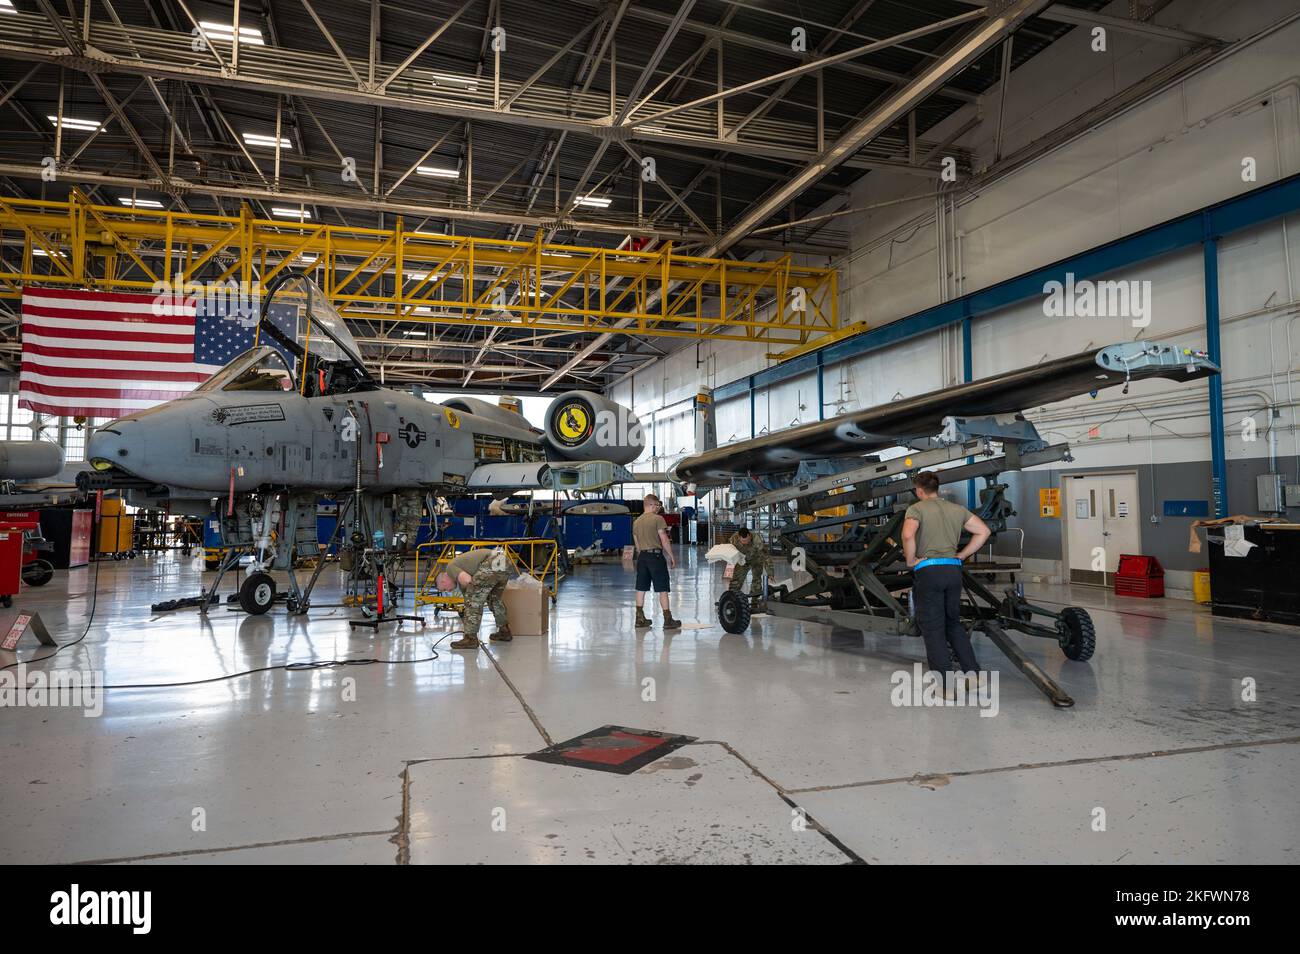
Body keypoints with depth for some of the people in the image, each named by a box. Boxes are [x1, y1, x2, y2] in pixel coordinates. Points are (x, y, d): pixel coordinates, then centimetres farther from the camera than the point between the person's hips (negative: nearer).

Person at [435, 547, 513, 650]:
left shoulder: (450, 567, 12)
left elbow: (467, 580, -8)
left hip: (492, 563, -10)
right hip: (503, 560, 10)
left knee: (474, 598, 1)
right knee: (494, 598, 28)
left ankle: (470, 639, 3)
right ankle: (504, 631, 35)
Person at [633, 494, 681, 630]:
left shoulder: (636, 522, 10)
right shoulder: (657, 519, -9)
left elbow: (637, 544, 15)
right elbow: (664, 540, -11)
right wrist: (671, 557, -4)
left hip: (642, 556, 6)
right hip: (656, 555, -6)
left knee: (641, 588, 10)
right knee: (662, 589, -2)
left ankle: (640, 619, 15)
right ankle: (668, 620, -1)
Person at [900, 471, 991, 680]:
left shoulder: (916, 509, -4)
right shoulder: (956, 509, 13)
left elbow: (908, 535, -23)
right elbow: (983, 531, 14)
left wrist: (911, 560, -9)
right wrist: (961, 555, 14)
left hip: (928, 571, -5)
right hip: (953, 569, 5)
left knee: (933, 628, 2)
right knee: (954, 623, 21)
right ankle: (973, 672, 18)